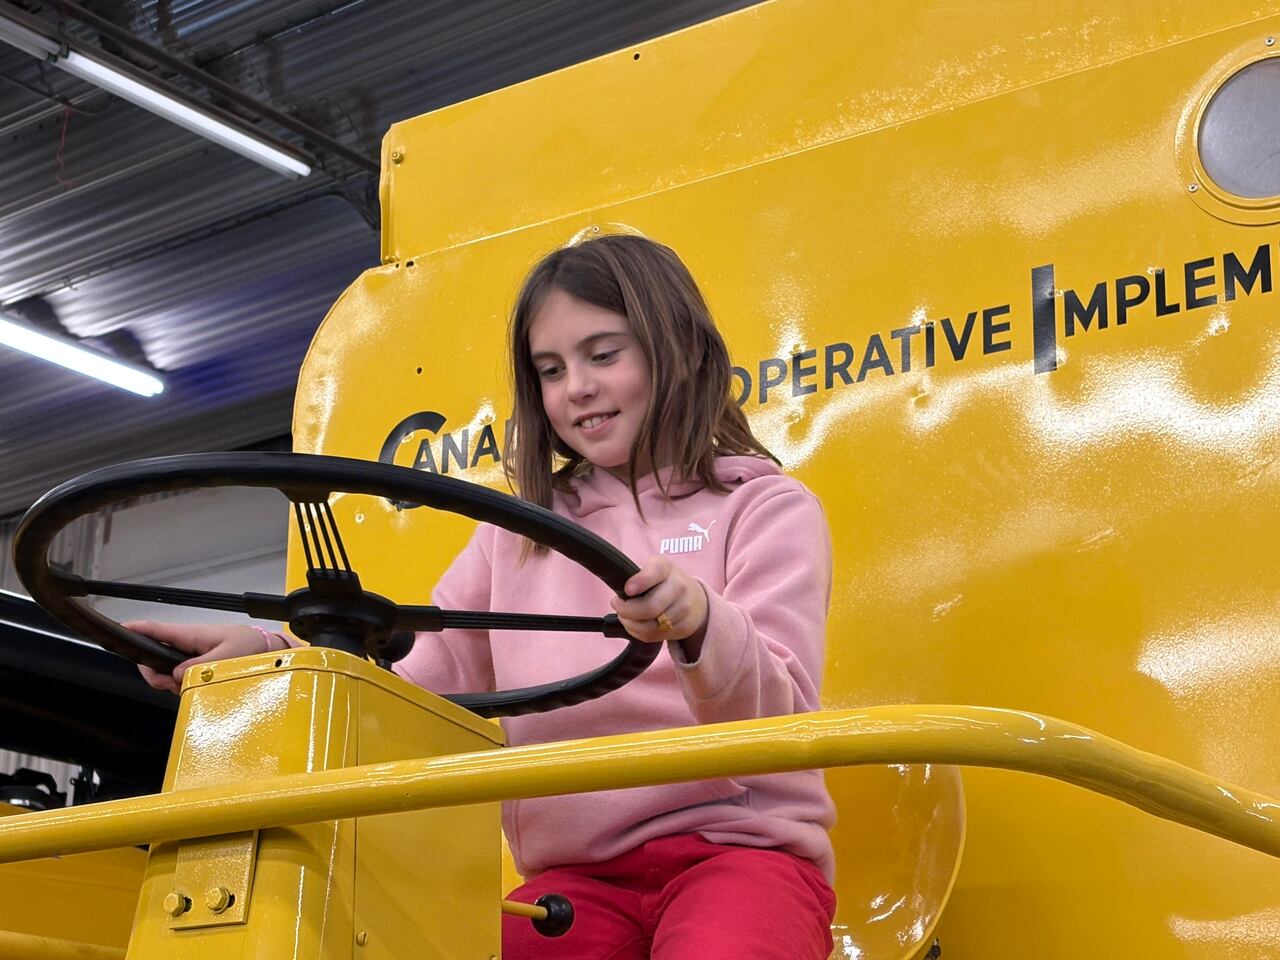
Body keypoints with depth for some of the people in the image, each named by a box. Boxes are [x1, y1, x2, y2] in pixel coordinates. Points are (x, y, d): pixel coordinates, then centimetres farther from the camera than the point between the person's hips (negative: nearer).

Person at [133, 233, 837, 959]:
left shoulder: (765, 507, 5)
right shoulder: (519, 532, 19)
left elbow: (779, 719, -9)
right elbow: (420, 687, 13)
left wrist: (700, 627, -31)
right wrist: (269, 658, -4)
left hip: (744, 847, -3)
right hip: (581, 877, 4)